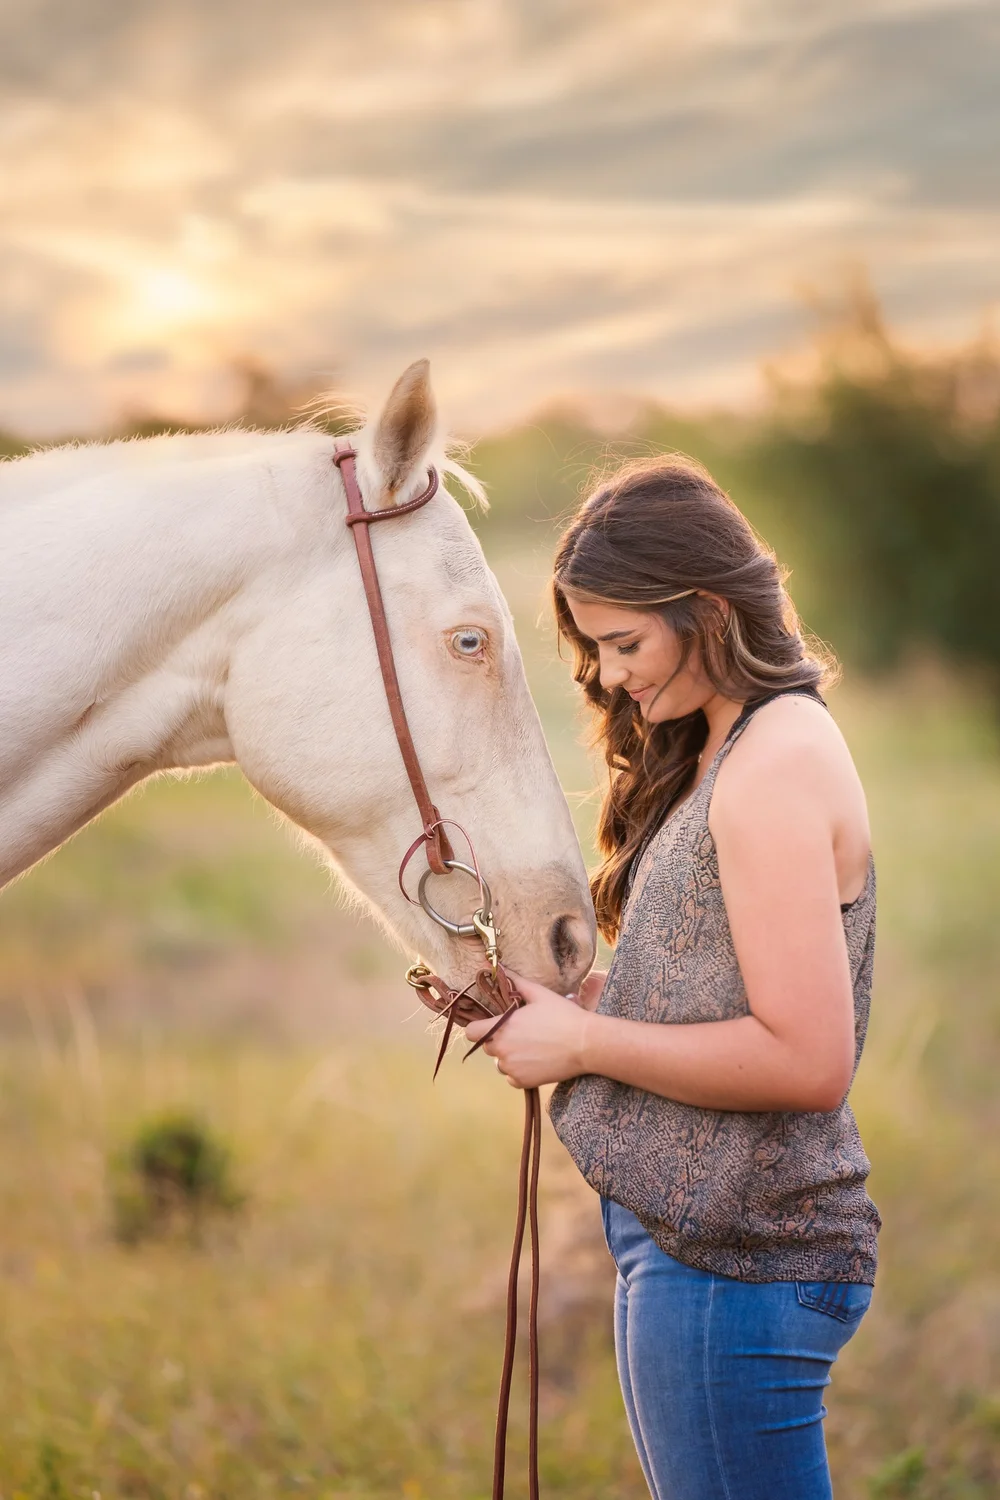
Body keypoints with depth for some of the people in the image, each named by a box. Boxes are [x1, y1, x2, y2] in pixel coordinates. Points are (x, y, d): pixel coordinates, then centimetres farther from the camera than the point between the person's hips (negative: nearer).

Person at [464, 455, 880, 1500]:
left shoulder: (776, 767, -16)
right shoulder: (714, 756, 15)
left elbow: (806, 1059, -23)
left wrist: (581, 1041, -15)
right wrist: (565, 999, 3)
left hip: (734, 1259, -10)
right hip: (692, 1235, 10)